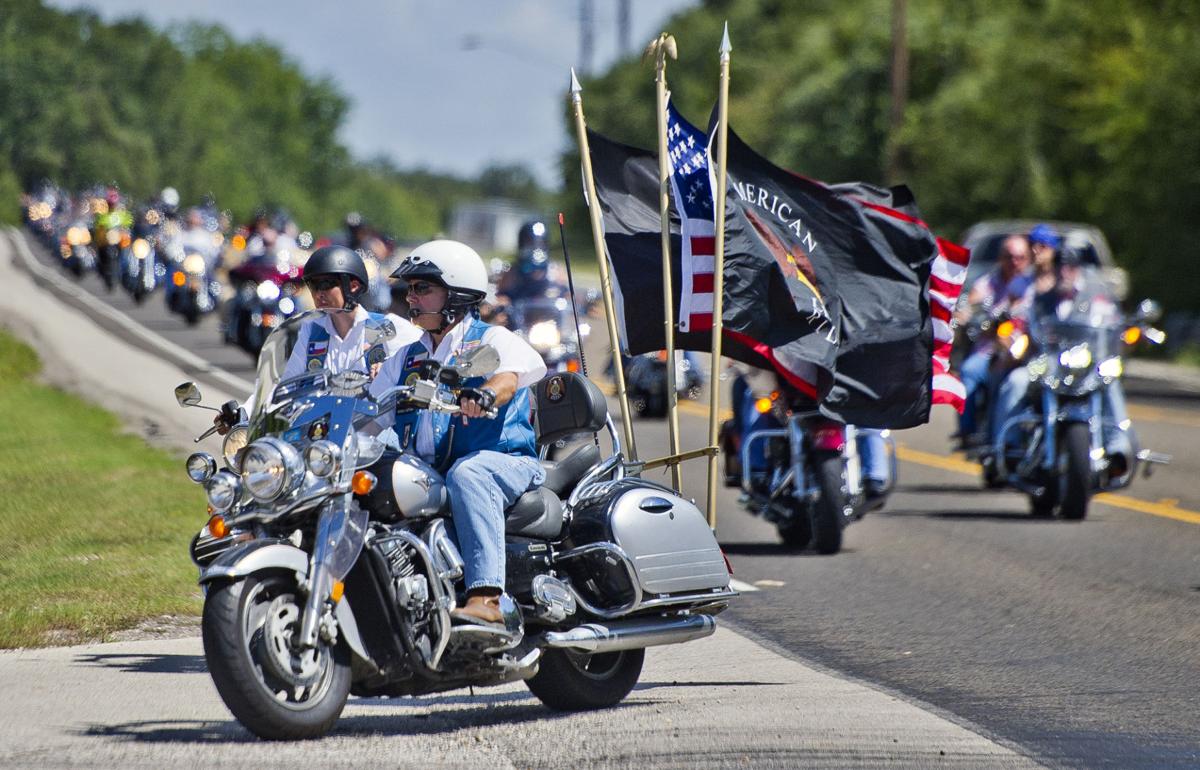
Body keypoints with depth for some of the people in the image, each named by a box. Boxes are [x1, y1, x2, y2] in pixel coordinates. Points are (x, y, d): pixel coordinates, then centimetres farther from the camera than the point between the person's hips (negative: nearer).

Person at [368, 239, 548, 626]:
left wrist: (484, 395, -40)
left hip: (503, 461, -6)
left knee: (467, 474, -40)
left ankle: (485, 598, -52)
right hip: (426, 472, 6)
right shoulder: (406, 359, 24)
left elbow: (509, 377, -17)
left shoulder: (493, 340, 6)